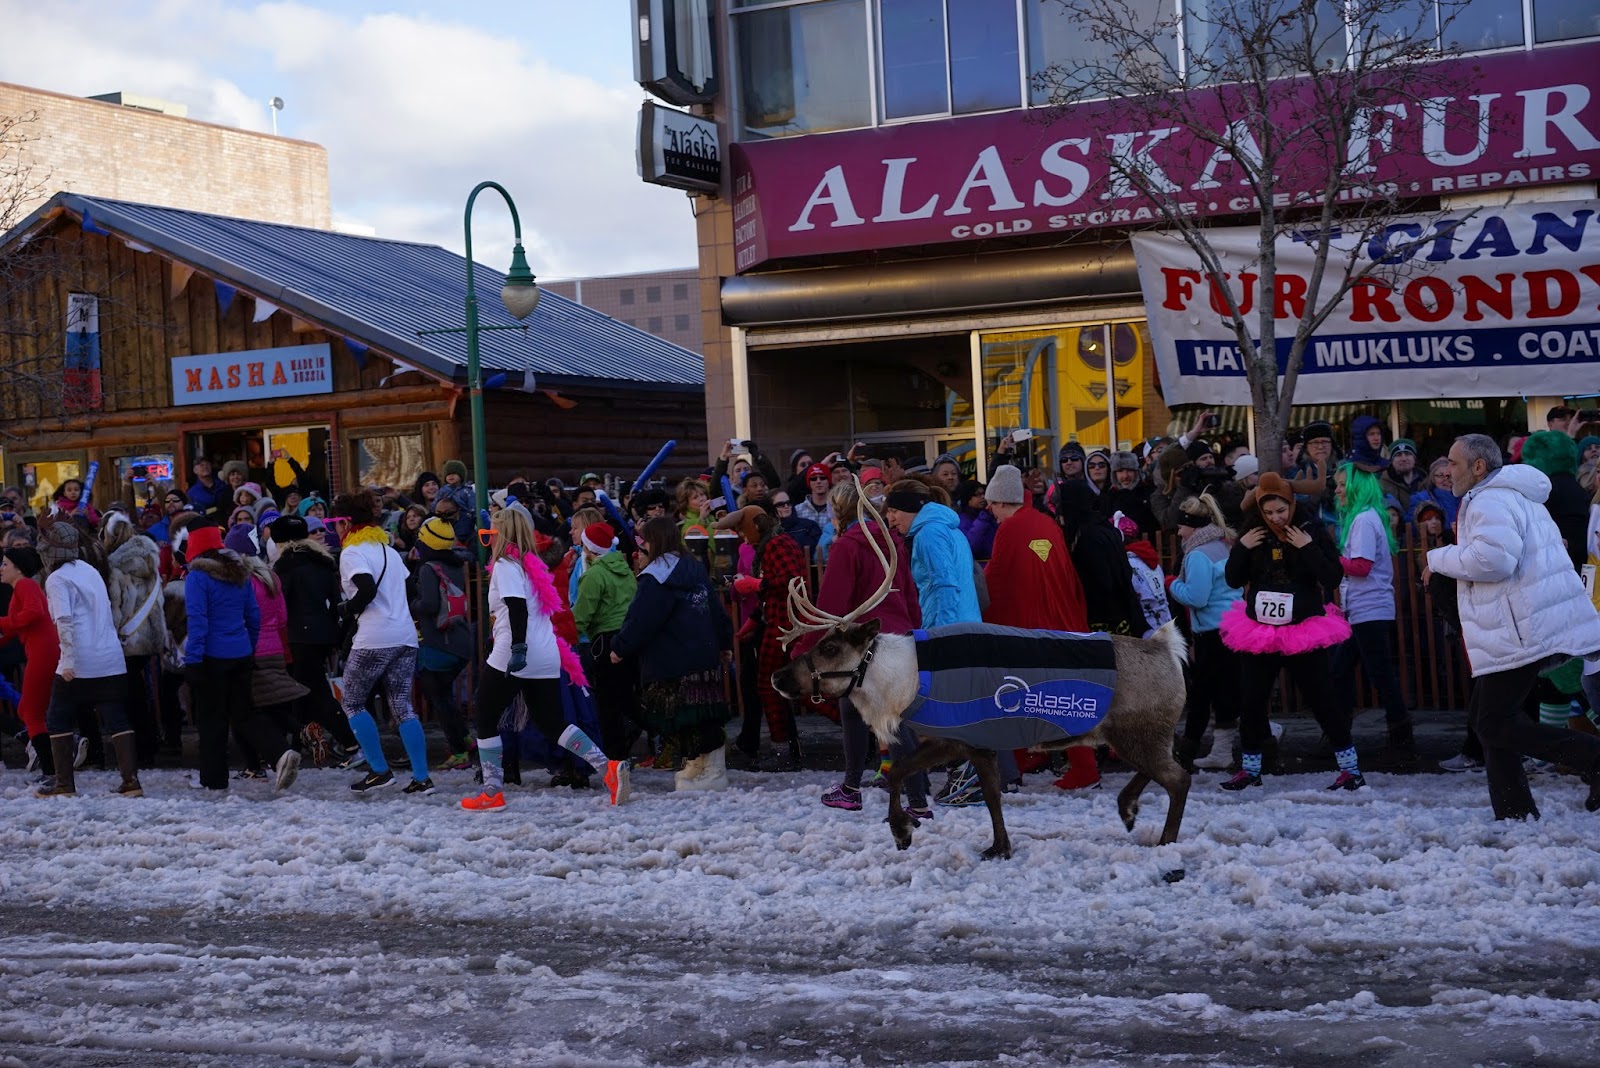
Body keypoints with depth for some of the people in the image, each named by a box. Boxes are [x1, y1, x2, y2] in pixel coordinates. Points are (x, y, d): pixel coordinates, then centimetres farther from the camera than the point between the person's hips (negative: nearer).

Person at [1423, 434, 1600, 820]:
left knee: (1495, 724, -8)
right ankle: (1514, 813, 16)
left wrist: (1440, 558, -14)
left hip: (1523, 633, -11)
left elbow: (1493, 557, -28)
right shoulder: (1515, 496, 22)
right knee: (1486, 716, 16)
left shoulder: (1491, 501, -13)